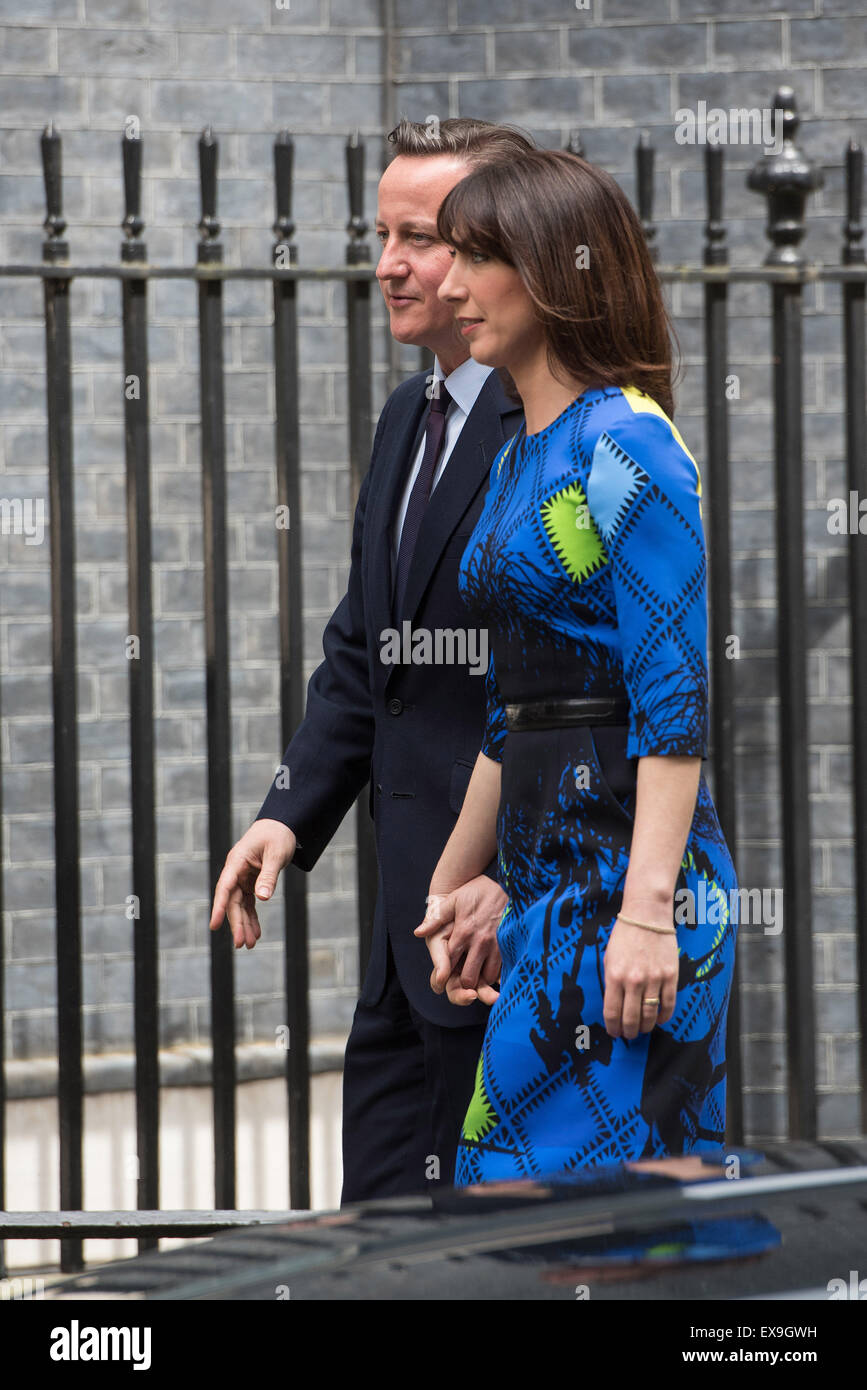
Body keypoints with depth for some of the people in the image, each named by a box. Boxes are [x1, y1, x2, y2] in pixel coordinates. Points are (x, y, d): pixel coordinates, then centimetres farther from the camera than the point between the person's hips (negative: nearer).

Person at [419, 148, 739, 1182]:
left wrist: (648, 908, -23)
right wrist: (450, 883, 27)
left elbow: (674, 697, -17)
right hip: (546, 871, 9)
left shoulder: (626, 445, -11)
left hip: (627, 865, -9)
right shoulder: (517, 458, 17)